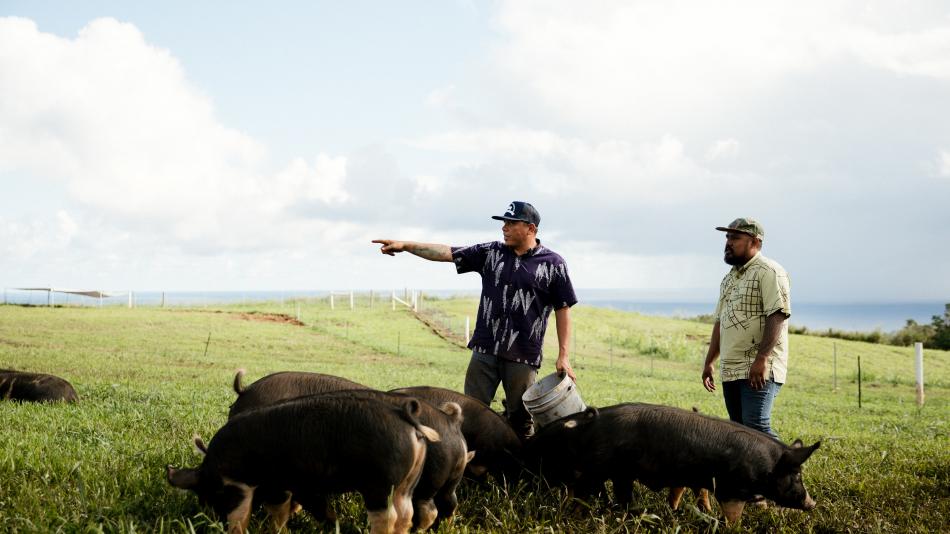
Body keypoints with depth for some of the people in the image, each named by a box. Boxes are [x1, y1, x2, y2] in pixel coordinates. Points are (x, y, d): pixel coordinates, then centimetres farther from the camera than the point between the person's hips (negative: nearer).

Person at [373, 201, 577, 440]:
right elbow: (448, 253, 4)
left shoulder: (553, 264, -1)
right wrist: (405, 245, -5)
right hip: (484, 350, 3)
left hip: (523, 356, -3)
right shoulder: (491, 253, 8)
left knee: (521, 420, 5)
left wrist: (563, 355, -3)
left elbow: (563, 309, 1)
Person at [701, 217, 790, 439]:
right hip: (730, 371, 9)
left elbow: (777, 316, -17)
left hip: (759, 371, -9)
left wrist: (761, 358, -24)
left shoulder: (768, 272, -7)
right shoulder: (729, 278, 21)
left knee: (756, 427, -18)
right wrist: (710, 361, 21)